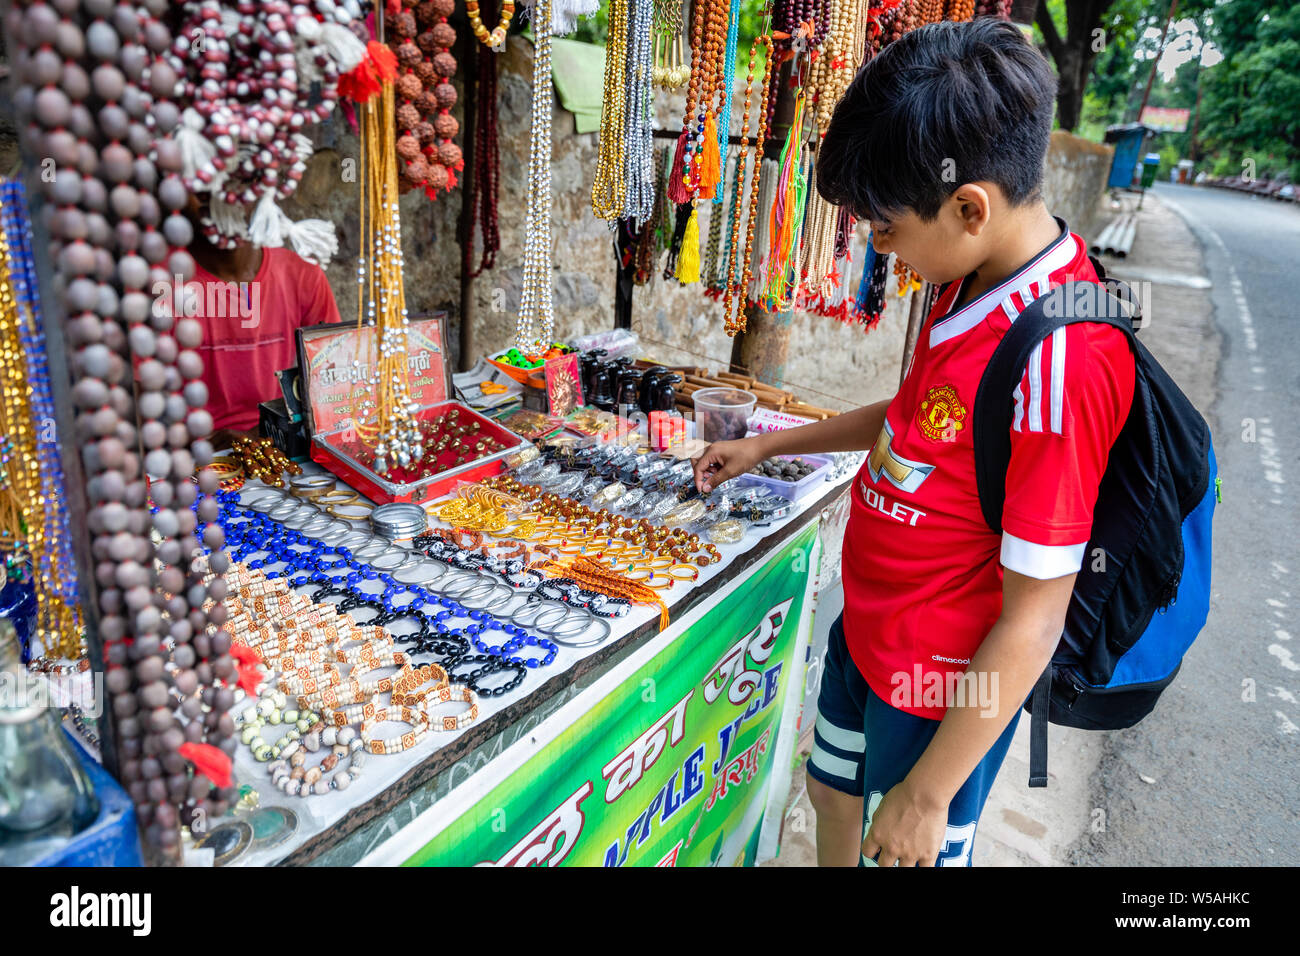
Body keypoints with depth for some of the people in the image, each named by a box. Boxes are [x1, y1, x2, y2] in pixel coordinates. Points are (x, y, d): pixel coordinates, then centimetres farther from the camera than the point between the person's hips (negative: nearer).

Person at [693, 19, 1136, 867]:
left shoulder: (1059, 362, -32)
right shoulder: (978, 283, -5)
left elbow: (1033, 619, -27)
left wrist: (927, 794, -18)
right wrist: (769, 445, 13)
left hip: (944, 685, -8)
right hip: (869, 630, 8)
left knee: (904, 849, 17)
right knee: (833, 796, 28)